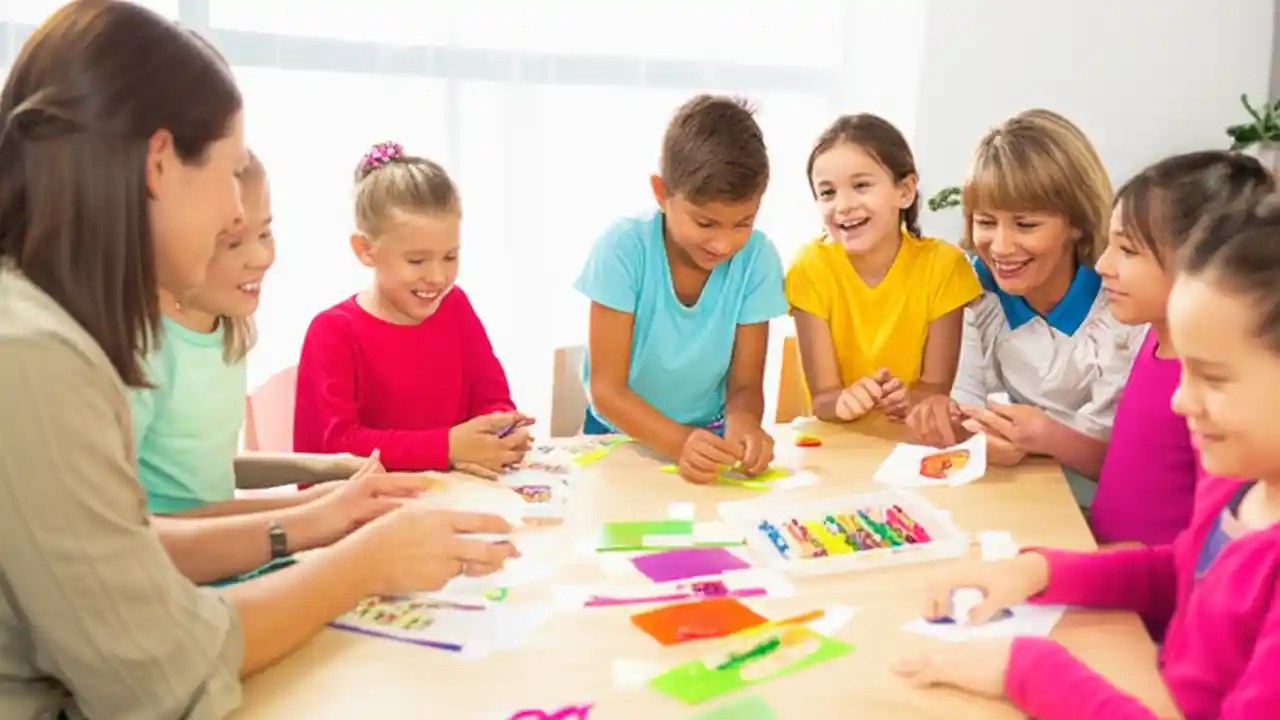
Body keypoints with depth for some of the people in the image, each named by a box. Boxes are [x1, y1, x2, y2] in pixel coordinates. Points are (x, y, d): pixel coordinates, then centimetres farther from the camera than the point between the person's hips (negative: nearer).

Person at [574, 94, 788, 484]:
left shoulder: (757, 257, -13)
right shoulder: (624, 248, -19)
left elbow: (745, 385, -7)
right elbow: (606, 389, -18)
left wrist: (742, 424, -29)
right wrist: (682, 441, -35)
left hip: (709, 436, 2)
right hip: (622, 437, -2)